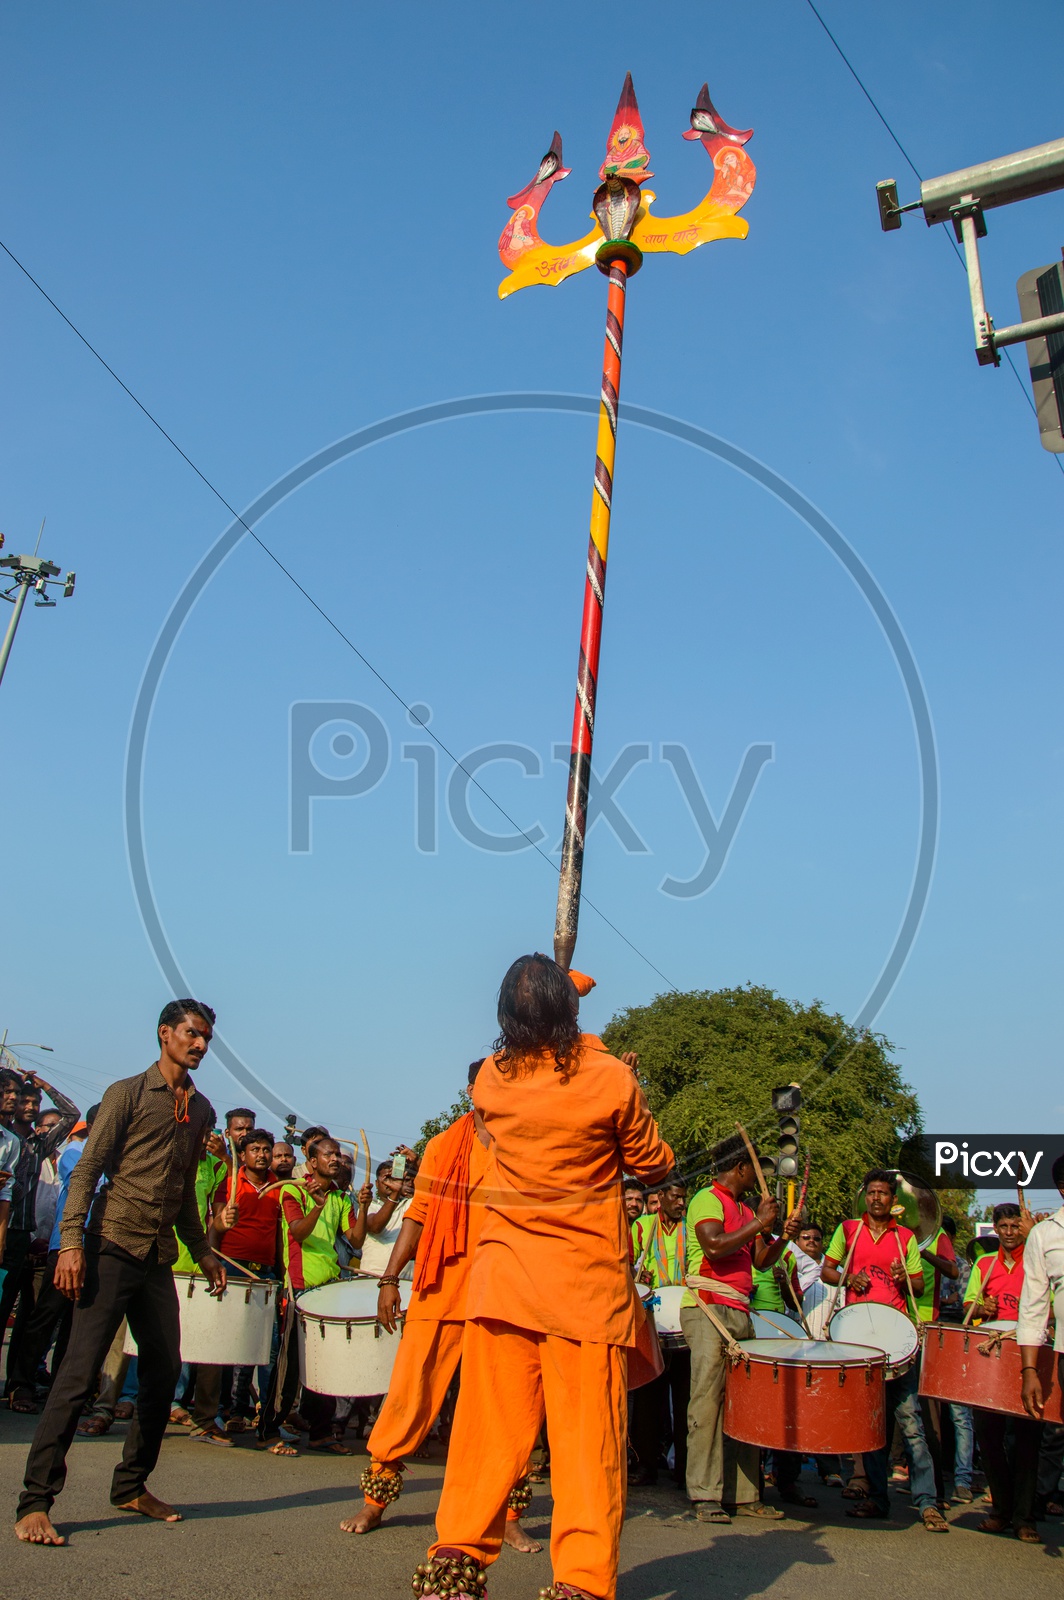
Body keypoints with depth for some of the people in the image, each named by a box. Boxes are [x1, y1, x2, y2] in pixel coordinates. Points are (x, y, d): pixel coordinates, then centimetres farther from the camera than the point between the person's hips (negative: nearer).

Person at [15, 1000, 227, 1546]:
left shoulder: (201, 1110, 13)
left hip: (159, 1256, 6)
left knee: (165, 1370, 9)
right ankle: (35, 1503, 1)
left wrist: (202, 1251, 19)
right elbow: (87, 1169, -7)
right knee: (79, 1372, -8)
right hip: (113, 1247, -6)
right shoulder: (128, 1093, -3)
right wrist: (71, 1242, -16)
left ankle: (131, 1486, 24)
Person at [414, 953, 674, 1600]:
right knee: (588, 1437, 4)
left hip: (504, 1278, 4)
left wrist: (543, 1001, 26)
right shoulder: (610, 1080, -14)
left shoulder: (491, 1078, -3)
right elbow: (656, 1165, 0)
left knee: (492, 1427, 12)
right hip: (587, 1285, -3)